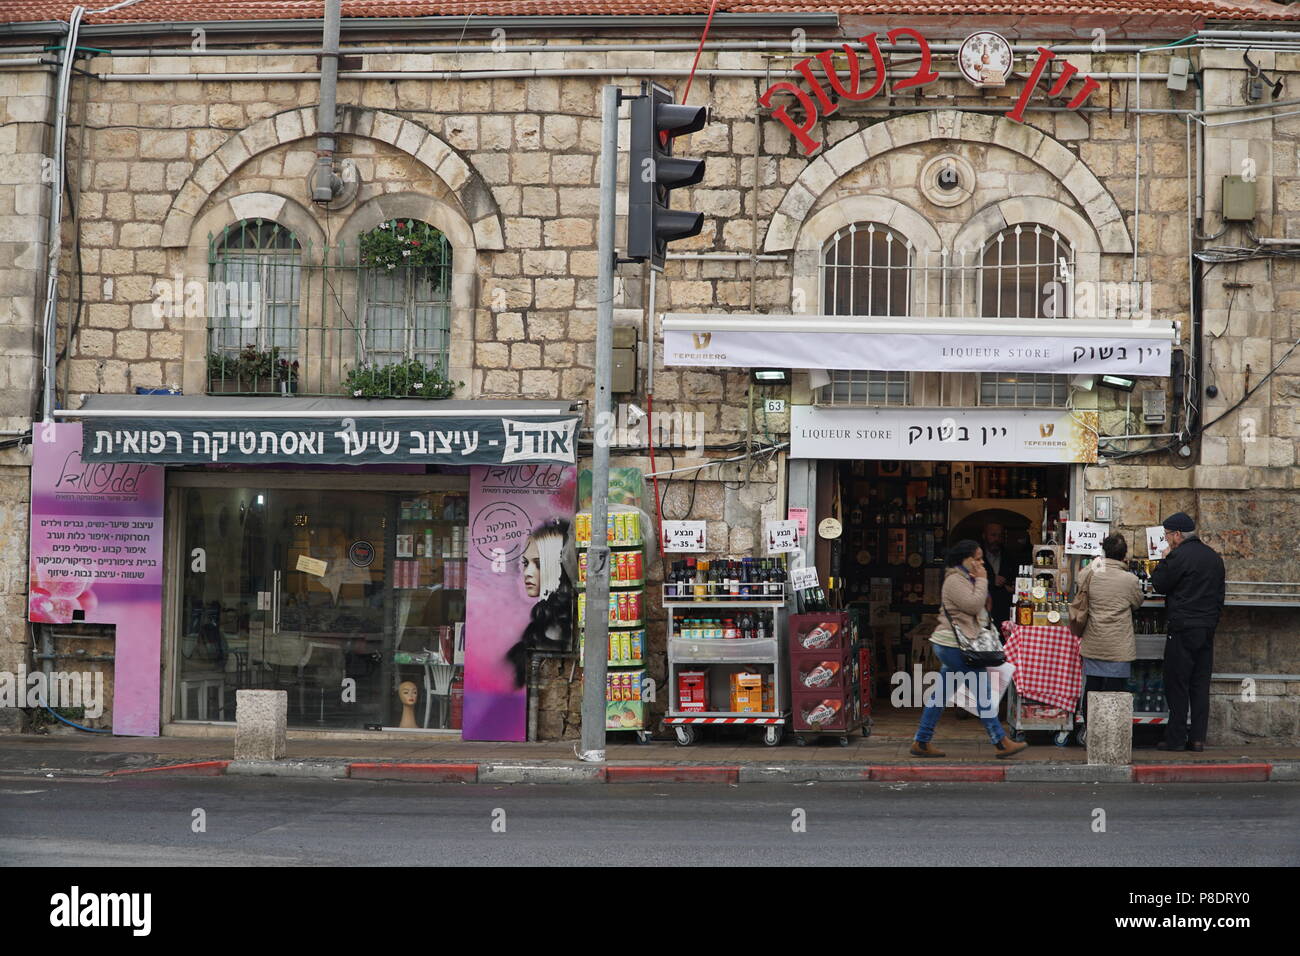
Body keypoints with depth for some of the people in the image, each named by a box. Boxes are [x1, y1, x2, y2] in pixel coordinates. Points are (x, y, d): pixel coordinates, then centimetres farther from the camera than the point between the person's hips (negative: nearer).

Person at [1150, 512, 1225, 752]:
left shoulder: (1179, 556, -12)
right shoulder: (1214, 557, 13)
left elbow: (1159, 584, -6)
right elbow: (1220, 593, 17)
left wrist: (1164, 561, 6)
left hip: (1183, 629, -7)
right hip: (1208, 629, 7)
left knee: (1177, 684, -1)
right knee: (1200, 684, 9)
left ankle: (1175, 738, -1)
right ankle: (1198, 738, 8)